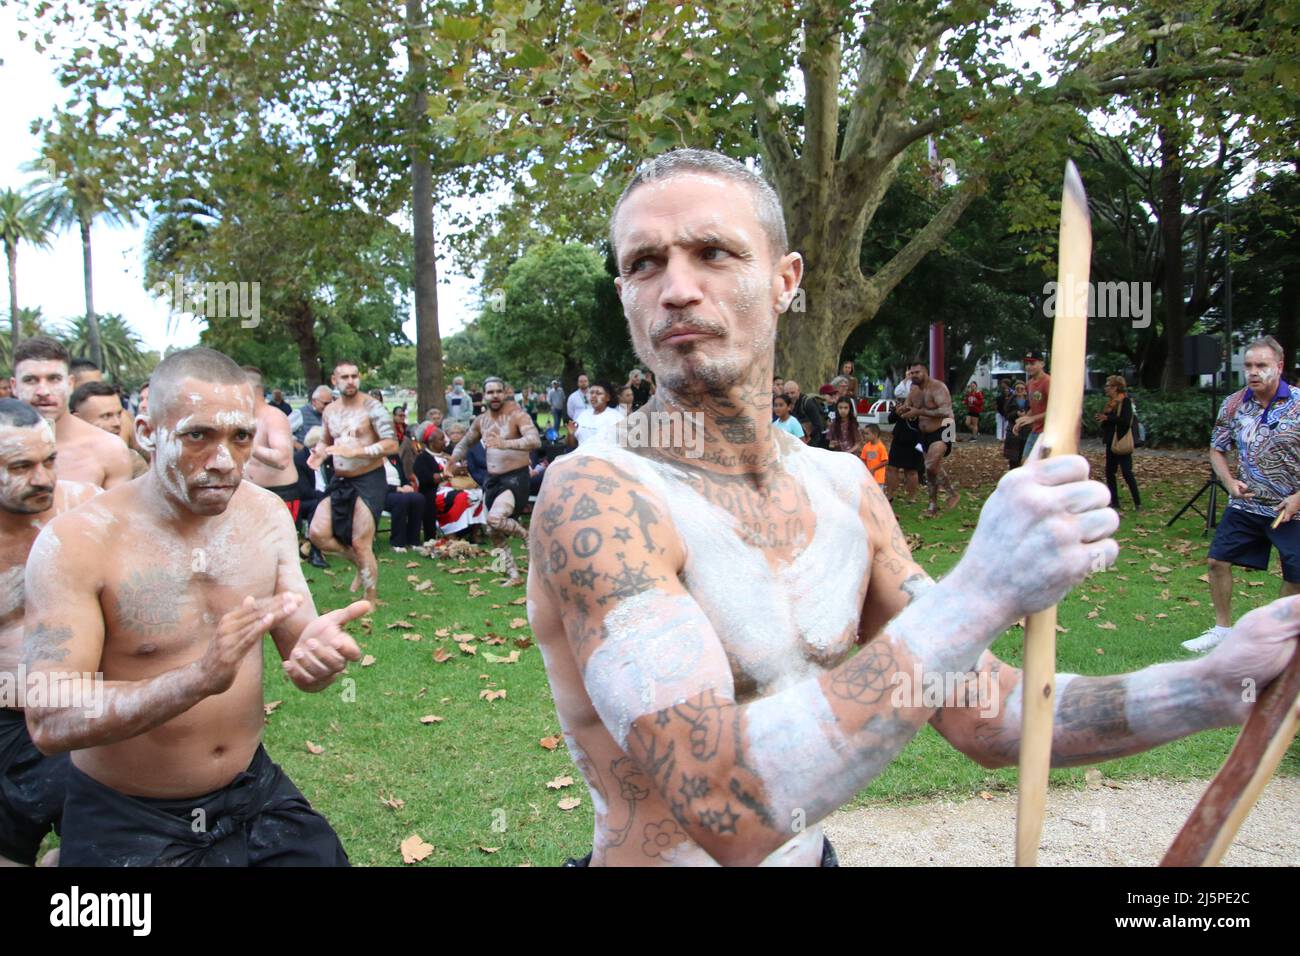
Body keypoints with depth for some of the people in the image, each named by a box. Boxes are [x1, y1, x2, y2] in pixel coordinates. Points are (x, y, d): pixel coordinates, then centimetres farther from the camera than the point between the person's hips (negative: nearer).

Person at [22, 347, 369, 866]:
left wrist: (317, 650, -27)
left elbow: (299, 644, -3)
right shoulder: (75, 543, -18)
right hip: (125, 824, -4)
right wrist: (198, 678, -40)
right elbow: (49, 721, -24)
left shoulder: (266, 514, -3)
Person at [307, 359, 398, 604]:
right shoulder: (329, 411, 8)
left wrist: (354, 451, -27)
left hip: (369, 481, -6)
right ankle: (359, 561, 22)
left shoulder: (372, 408, -12)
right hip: (340, 481, 6)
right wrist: (319, 453, -1)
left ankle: (371, 602, 11)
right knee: (317, 533, -5)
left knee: (361, 543, -5)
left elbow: (392, 445, -19)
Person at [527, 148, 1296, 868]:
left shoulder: (844, 489, -4)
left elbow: (986, 716, -1)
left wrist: (1222, 683, -12)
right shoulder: (593, 495, -24)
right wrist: (982, 590, -33)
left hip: (817, 853, 6)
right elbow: (729, 812, -33)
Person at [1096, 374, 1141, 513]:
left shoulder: (1125, 401, -12)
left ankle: (1138, 503, -2)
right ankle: (1114, 502, 17)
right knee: (1109, 472, 8)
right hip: (1111, 442, 9)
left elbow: (1126, 420, -23)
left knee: (1127, 473, -8)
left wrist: (1107, 418, -21)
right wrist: (1101, 417, -2)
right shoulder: (1111, 402, 12)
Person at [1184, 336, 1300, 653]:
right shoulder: (1233, 405, -2)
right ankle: (1222, 630, 18)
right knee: (1218, 561, 3)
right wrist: (1229, 481, -7)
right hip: (1245, 505, 4)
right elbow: (1217, 449, 10)